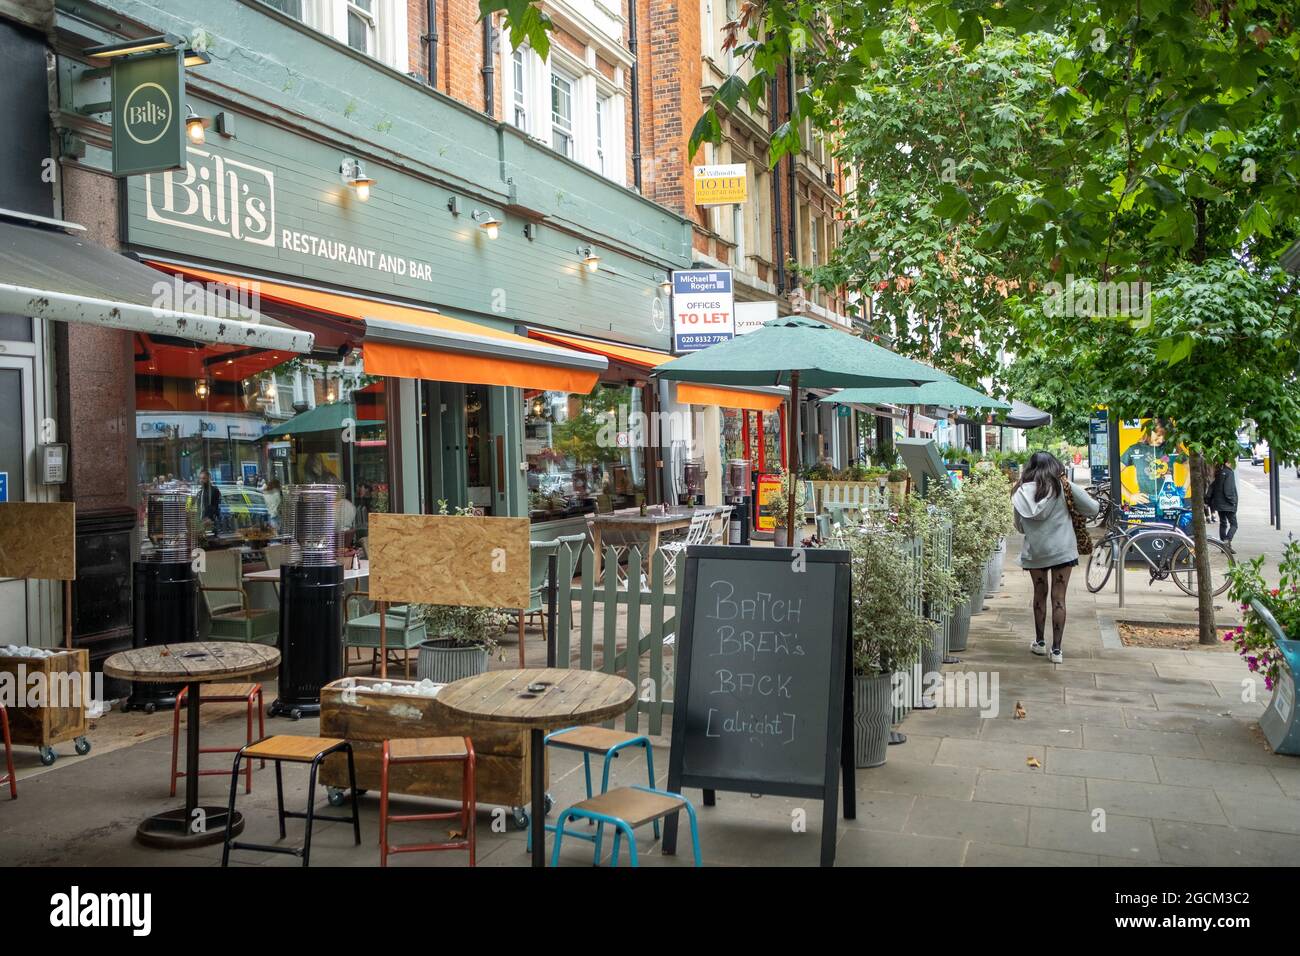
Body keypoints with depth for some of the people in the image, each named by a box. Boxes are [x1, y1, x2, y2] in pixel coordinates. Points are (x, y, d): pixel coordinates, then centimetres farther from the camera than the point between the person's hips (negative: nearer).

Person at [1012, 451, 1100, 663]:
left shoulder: (1021, 492, 2)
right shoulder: (1059, 487, -6)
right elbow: (1093, 508, -6)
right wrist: (1070, 486, 5)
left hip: (1033, 552, 3)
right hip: (1062, 550, -2)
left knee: (1039, 594, 18)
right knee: (1058, 598, 2)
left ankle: (1039, 642, 27)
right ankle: (1056, 649, 3)